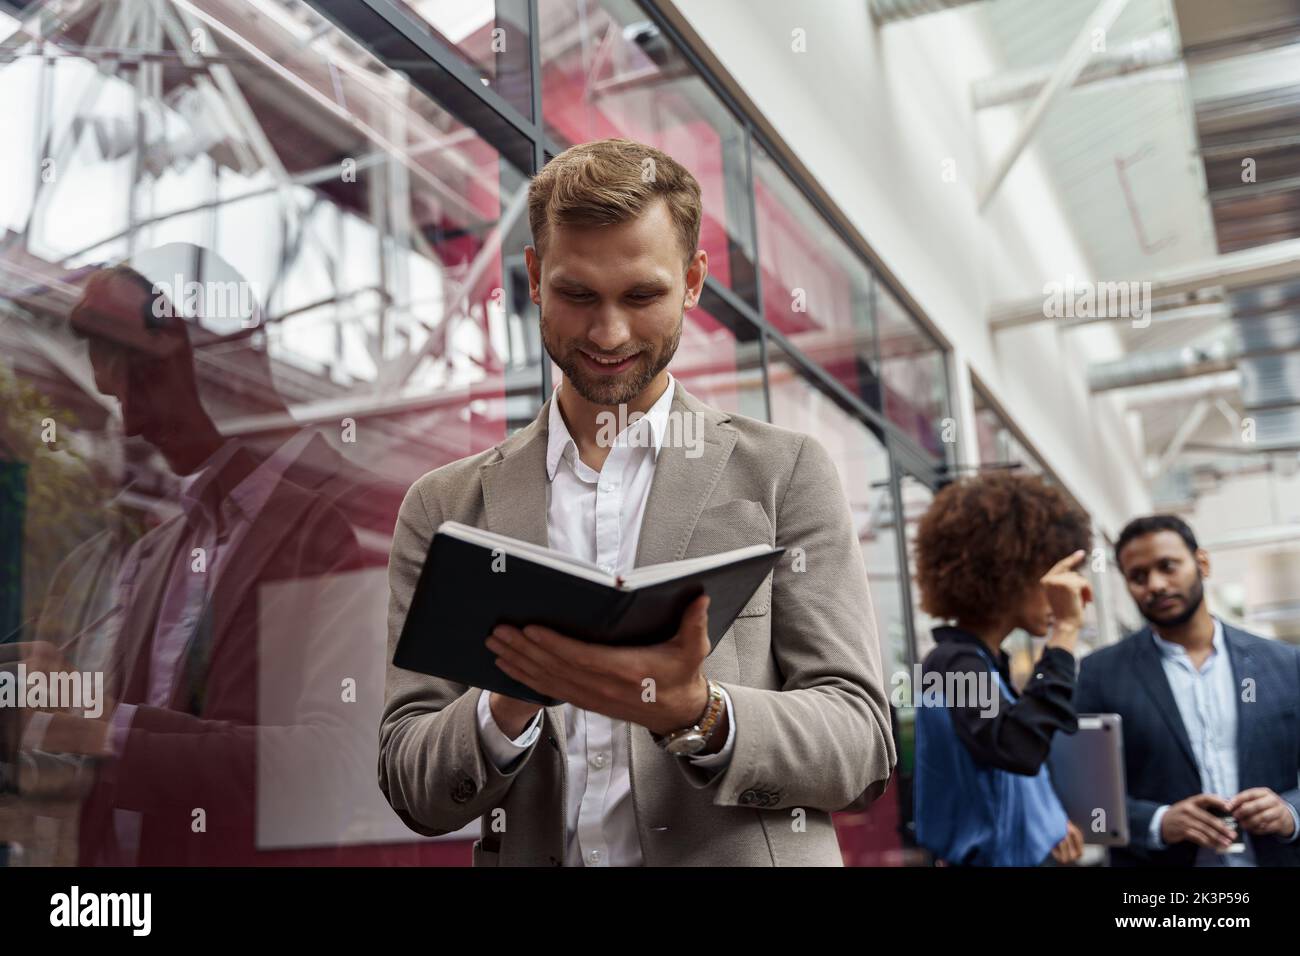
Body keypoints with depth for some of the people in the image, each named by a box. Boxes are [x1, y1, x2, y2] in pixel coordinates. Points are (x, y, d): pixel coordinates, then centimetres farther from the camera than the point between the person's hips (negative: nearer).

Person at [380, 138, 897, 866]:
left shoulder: (786, 472, 3)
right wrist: (505, 709, -13)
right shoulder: (446, 507, 7)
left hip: (740, 852, -1)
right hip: (531, 851, 2)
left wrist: (695, 712, -17)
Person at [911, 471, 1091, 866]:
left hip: (1019, 852, 9)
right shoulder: (954, 662, -20)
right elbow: (1018, 748, -38)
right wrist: (1065, 631, -33)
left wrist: (1048, 820, 1)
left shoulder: (984, 662, 9)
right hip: (990, 856, -9)